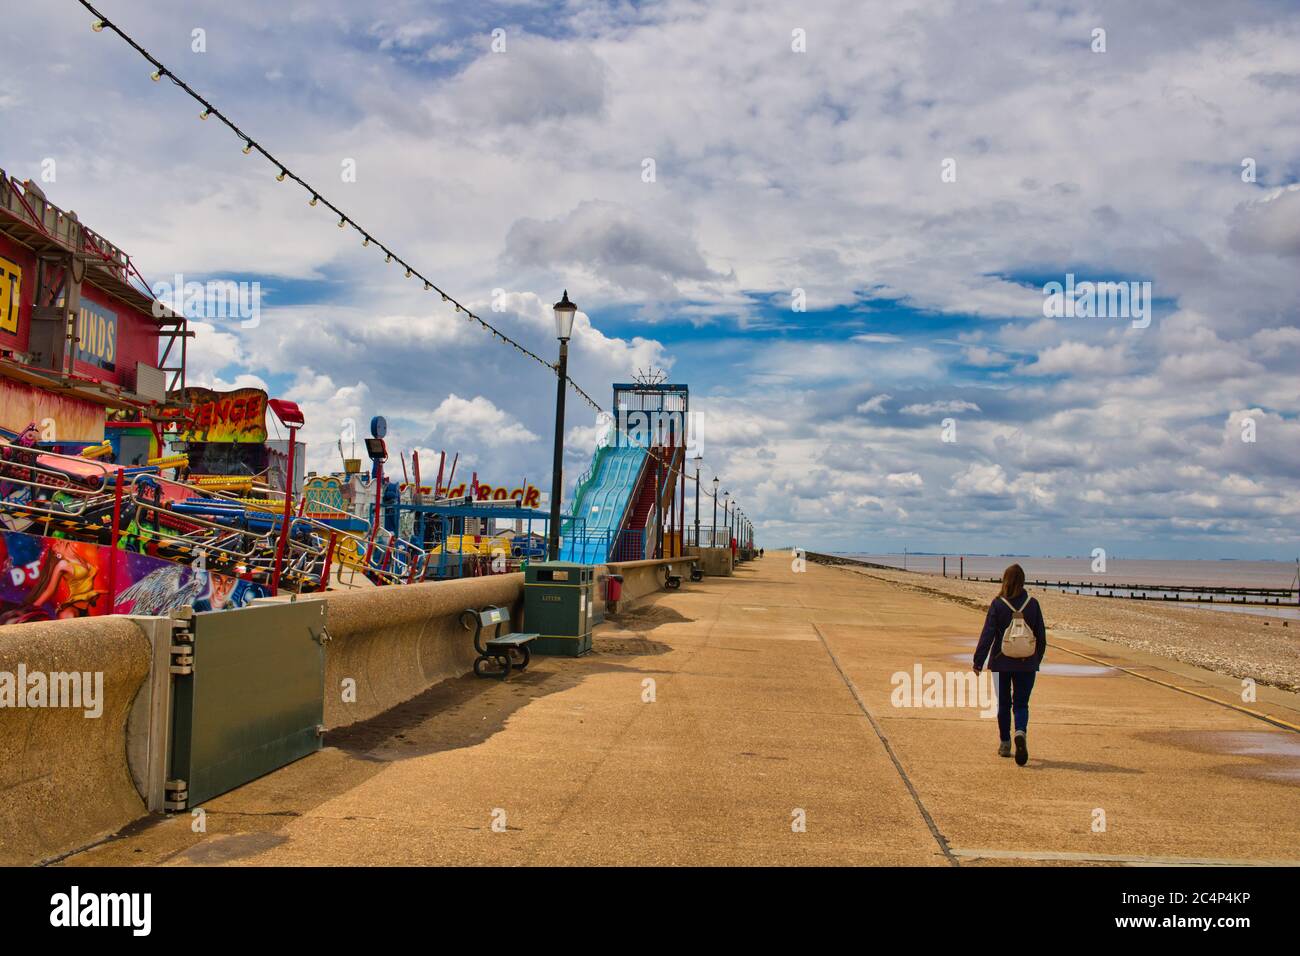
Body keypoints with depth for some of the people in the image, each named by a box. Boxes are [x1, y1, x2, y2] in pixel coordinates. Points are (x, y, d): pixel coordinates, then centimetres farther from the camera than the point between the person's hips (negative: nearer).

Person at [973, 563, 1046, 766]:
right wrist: (1037, 660, 17)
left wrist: (978, 662, -8)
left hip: (1001, 663, -1)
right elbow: (1041, 636, 4)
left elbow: (987, 634, -11)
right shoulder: (1032, 604, -2)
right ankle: (1021, 732, -22)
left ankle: (1005, 744, 19)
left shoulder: (998, 604, -8)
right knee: (1021, 704, 6)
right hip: (1026, 664, 1)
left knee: (1003, 704, 13)